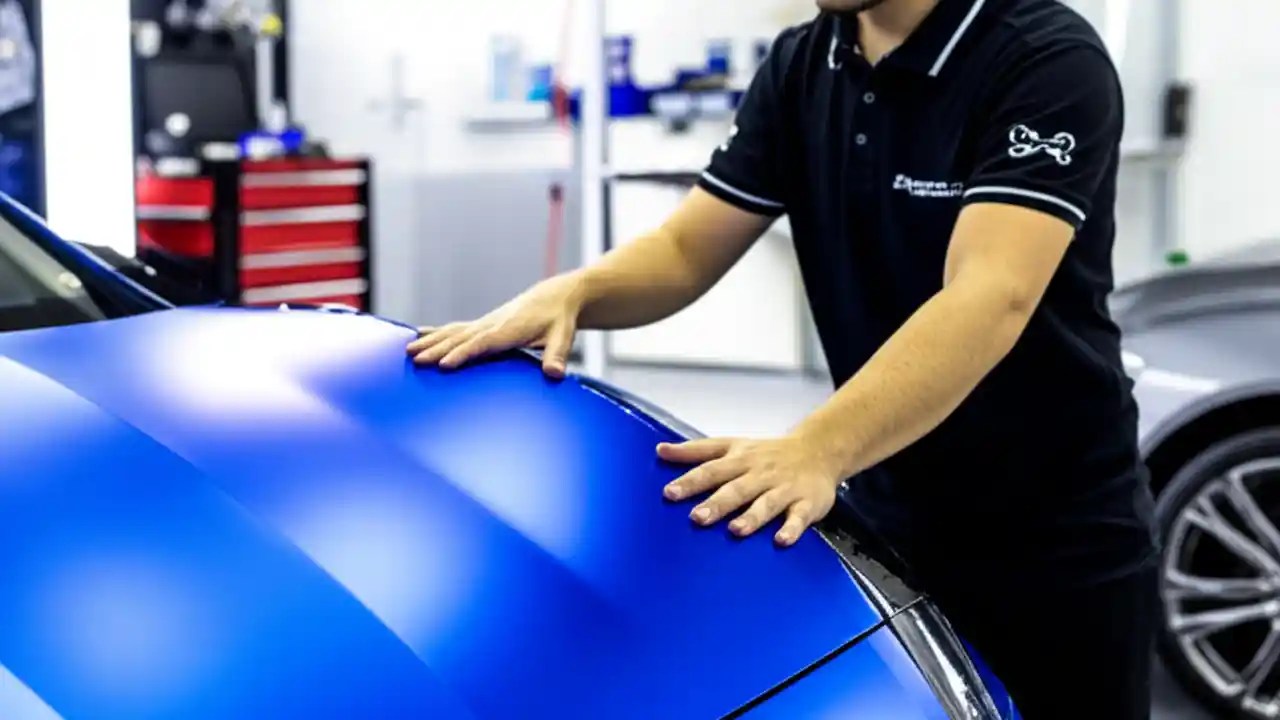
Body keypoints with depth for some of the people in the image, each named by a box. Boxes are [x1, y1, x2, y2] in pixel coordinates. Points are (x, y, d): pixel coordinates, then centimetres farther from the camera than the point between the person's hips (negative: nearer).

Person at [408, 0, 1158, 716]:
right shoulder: (800, 66, 1)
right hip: (885, 517, 5)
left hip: (1057, 538, -5)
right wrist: (567, 294, -18)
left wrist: (813, 451, -46)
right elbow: (686, 251, 3)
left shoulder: (1049, 61, -20)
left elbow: (992, 297, -33)